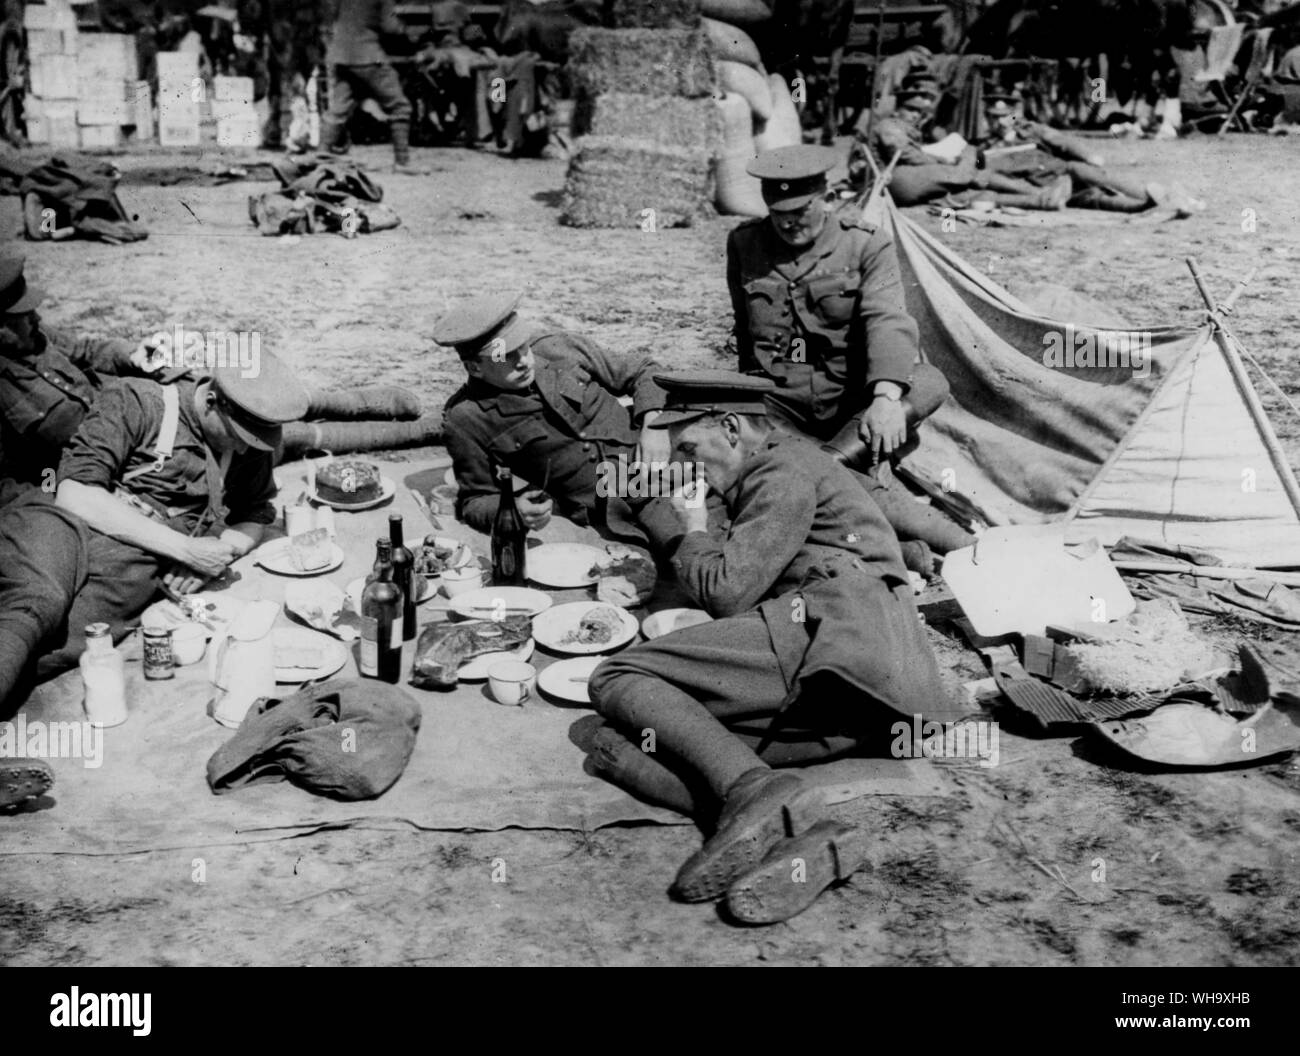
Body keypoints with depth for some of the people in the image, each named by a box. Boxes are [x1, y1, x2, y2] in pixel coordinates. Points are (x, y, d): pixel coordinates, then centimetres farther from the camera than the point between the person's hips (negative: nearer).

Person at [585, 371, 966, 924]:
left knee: (617, 681, -10)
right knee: (617, 745, -4)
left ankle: (755, 791, -35)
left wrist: (694, 534, 11)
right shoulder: (772, 474, 35)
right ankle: (800, 842, -30)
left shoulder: (788, 471, 5)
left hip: (832, 626, -9)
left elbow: (727, 592, -6)